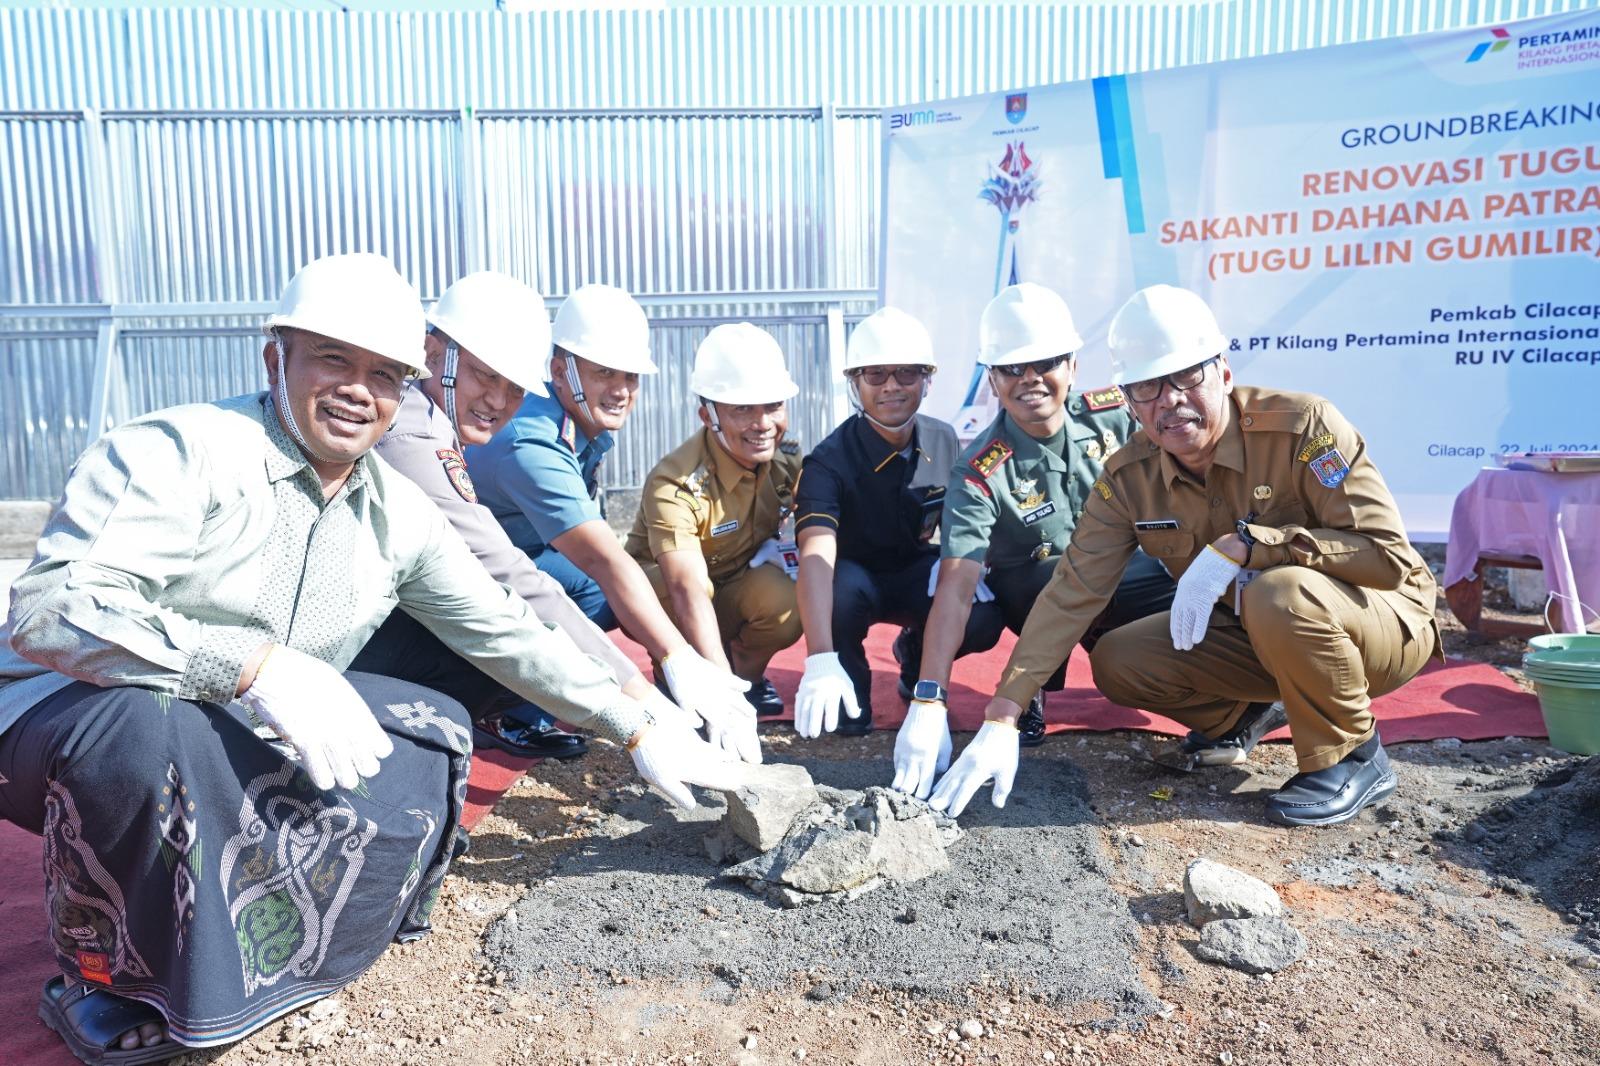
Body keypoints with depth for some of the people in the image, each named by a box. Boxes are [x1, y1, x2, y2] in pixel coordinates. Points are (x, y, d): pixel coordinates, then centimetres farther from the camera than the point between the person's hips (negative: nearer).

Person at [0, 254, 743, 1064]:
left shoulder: (401, 517, 0)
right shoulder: (179, 450, -17)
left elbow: (507, 633, 4)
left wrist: (640, 731, 1)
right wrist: (258, 665, -40)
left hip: (250, 744, 6)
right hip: (75, 720, -5)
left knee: (432, 736, -8)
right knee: (146, 725, -36)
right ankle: (118, 977, -6)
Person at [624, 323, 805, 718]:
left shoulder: (790, 460, -15)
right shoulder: (675, 484, -32)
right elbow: (688, 591, -43)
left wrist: (780, 545, -27)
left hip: (737, 594, 3)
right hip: (663, 595, -3)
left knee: (784, 595, -30)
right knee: (673, 582, -38)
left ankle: (748, 672, 1)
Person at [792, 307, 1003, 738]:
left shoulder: (943, 441, -9)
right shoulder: (830, 461, -25)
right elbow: (816, 555, -39)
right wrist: (821, 659, -52)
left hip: (916, 573, 4)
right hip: (855, 576, -3)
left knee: (981, 620, -26)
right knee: (841, 590, -38)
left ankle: (917, 658, 10)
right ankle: (852, 680, -6)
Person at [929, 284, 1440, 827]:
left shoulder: (1302, 425, -25)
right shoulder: (1129, 478, -11)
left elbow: (1388, 554, -28)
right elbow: (1071, 593, -17)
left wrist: (1240, 547, -36)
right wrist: (1001, 718, -25)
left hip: (1383, 620, -4)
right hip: (1253, 632, 5)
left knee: (1282, 593, -36)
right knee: (1116, 662, -11)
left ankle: (1352, 758, -9)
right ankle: (1246, 714, 16)